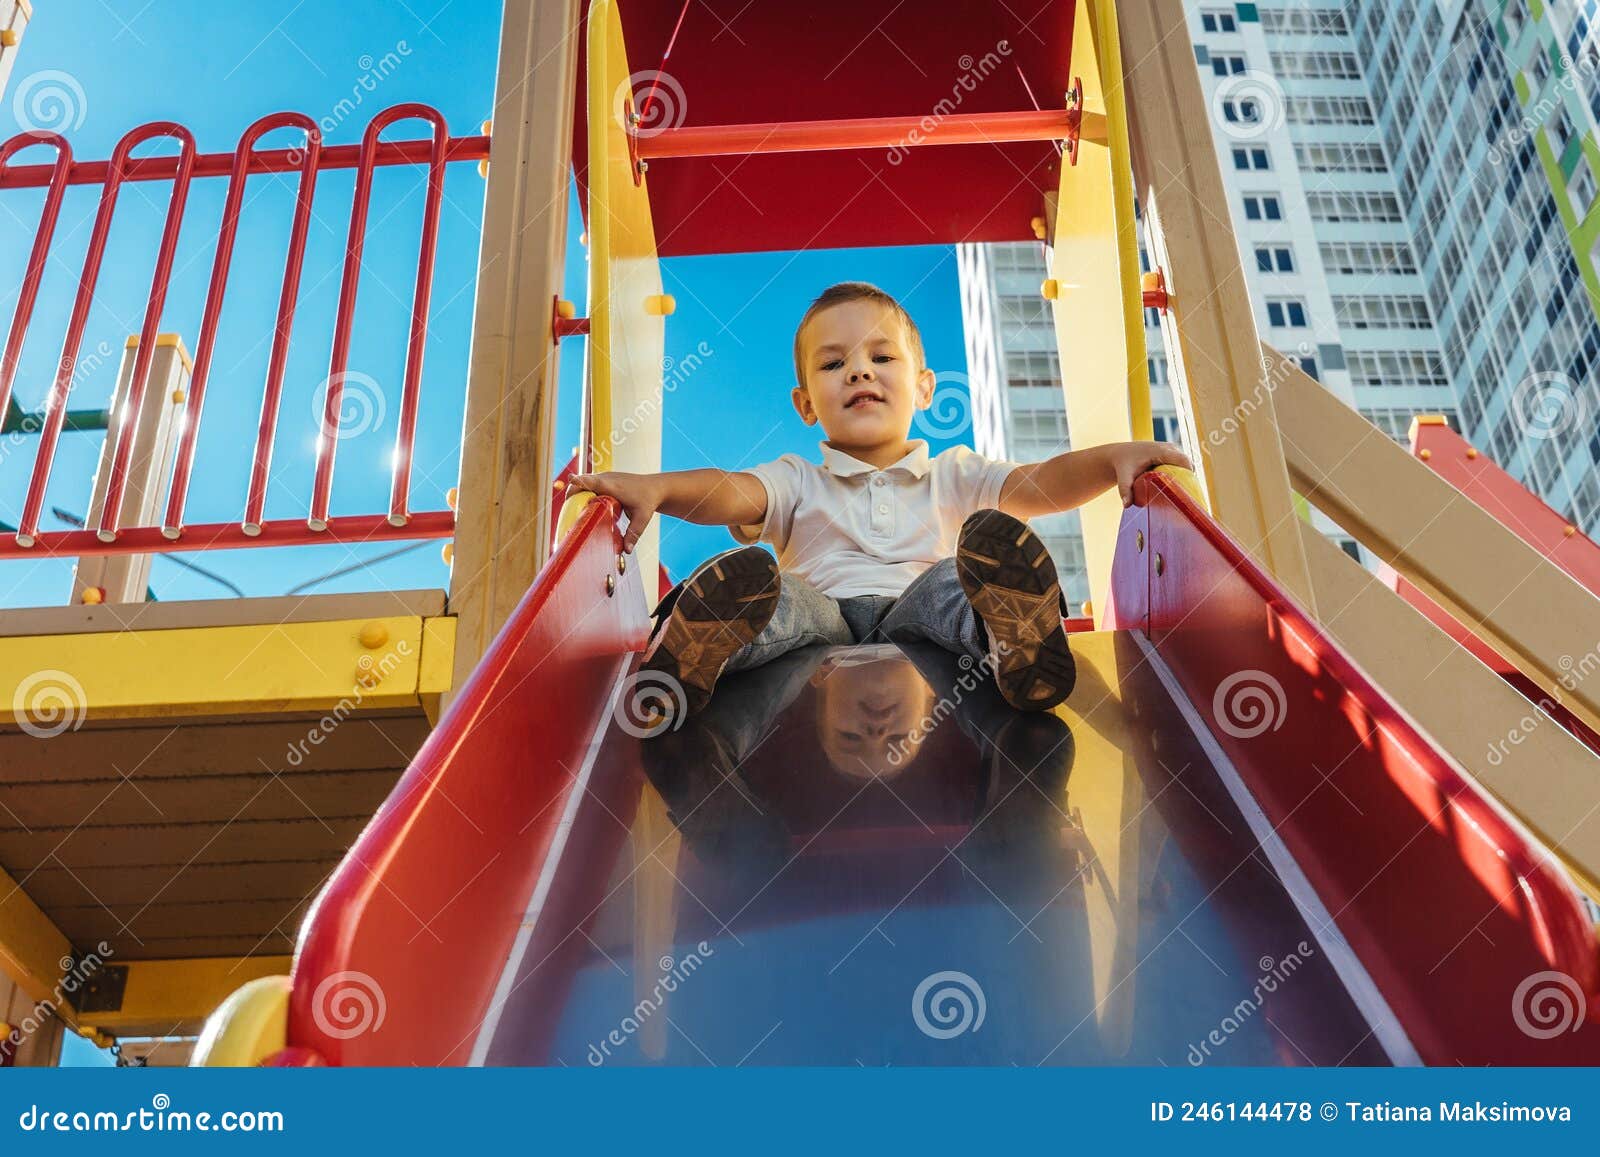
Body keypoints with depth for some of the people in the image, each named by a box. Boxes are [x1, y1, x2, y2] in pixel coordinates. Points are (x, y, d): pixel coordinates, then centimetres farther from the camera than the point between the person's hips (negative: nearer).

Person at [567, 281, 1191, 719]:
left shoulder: (952, 476, 26)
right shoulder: (797, 484, 23)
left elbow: (1040, 483, 7)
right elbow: (729, 492, 0)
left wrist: (1113, 458, -16)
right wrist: (657, 487, -25)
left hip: (918, 618, 1)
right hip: (819, 617, 0)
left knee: (992, 535, -30)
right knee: (746, 572, -33)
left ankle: (1017, 653, -55)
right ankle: (666, 683, -45)